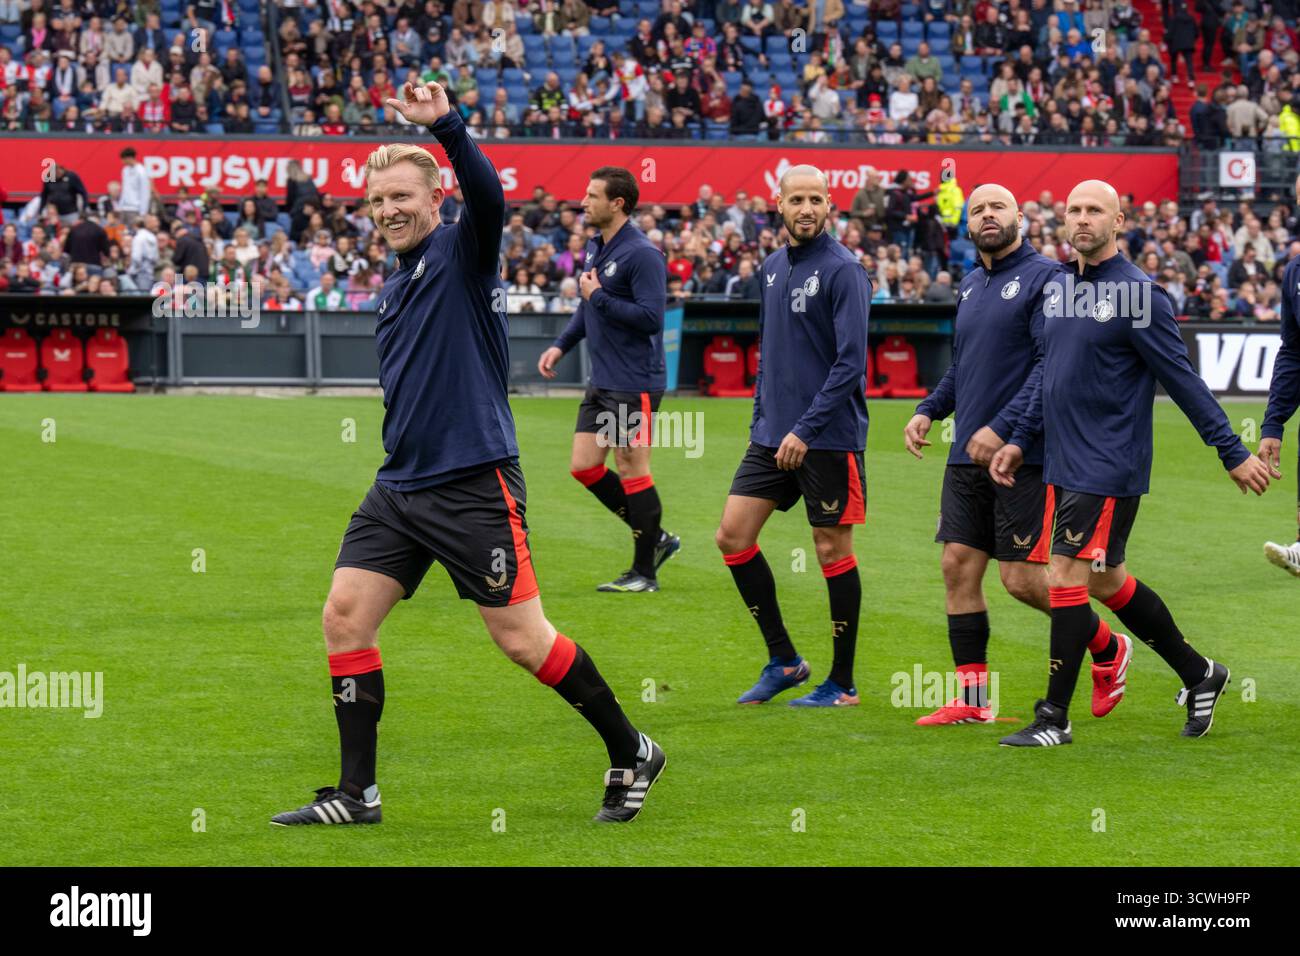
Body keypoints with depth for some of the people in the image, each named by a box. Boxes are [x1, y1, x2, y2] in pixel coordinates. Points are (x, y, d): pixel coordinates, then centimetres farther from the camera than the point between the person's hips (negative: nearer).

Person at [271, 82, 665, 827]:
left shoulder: (462, 255, -6)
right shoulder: (397, 285, 16)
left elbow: (489, 196, -29)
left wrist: (447, 126, -43)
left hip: (473, 484, -8)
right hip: (401, 486, 8)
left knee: (522, 639, -6)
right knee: (346, 617, -1)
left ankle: (632, 756, 11)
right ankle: (357, 795, 5)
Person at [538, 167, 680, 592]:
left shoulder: (642, 254, -17)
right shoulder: (595, 250, 12)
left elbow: (651, 317, -23)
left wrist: (598, 296, -18)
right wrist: (560, 345, 13)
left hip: (634, 382, -9)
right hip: (602, 381, 9)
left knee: (632, 471, -2)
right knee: (584, 467, 8)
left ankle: (644, 572, 8)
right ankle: (656, 538, 20)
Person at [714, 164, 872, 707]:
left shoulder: (842, 271, -11)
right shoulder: (773, 268, 12)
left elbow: (851, 362, -17)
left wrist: (805, 430, -19)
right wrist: (760, 419, 14)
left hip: (828, 438, -7)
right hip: (773, 434, 8)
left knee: (833, 550, 0)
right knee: (733, 536, 3)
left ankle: (842, 683, 9)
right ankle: (783, 660, 14)